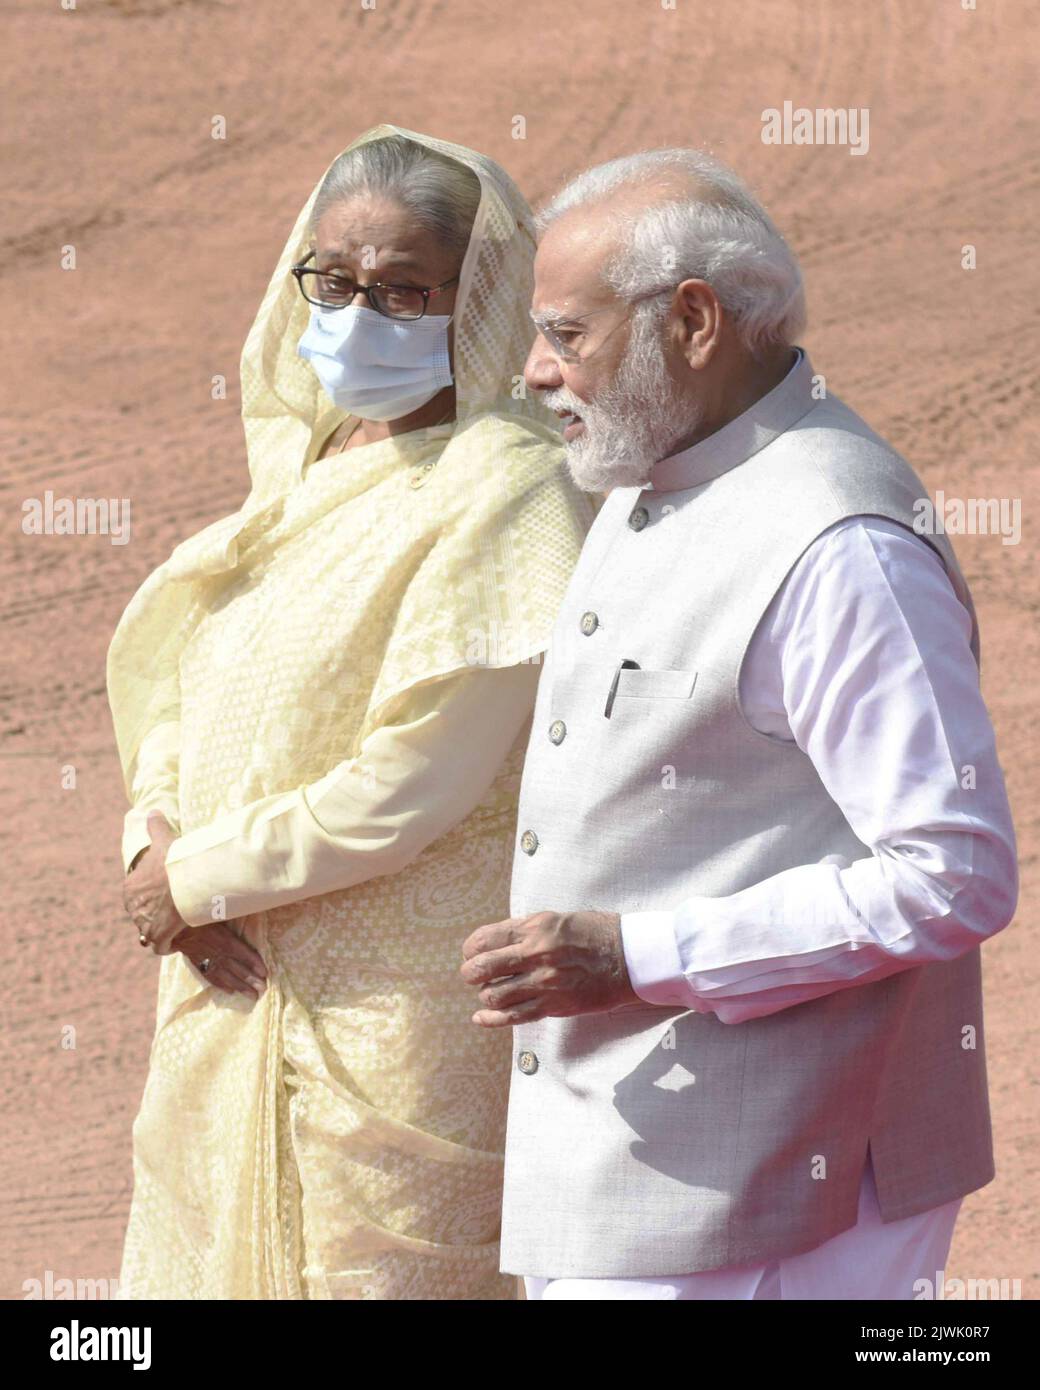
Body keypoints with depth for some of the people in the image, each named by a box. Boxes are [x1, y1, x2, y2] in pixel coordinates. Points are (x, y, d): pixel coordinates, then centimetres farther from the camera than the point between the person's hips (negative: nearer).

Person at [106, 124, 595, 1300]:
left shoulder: (501, 488, -16)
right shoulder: (310, 471, 12)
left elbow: (408, 792, -21)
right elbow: (173, 673, 15)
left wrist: (195, 880, -11)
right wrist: (154, 835, -6)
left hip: (398, 1016, -8)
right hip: (243, 995, 8)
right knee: (208, 1259, 14)